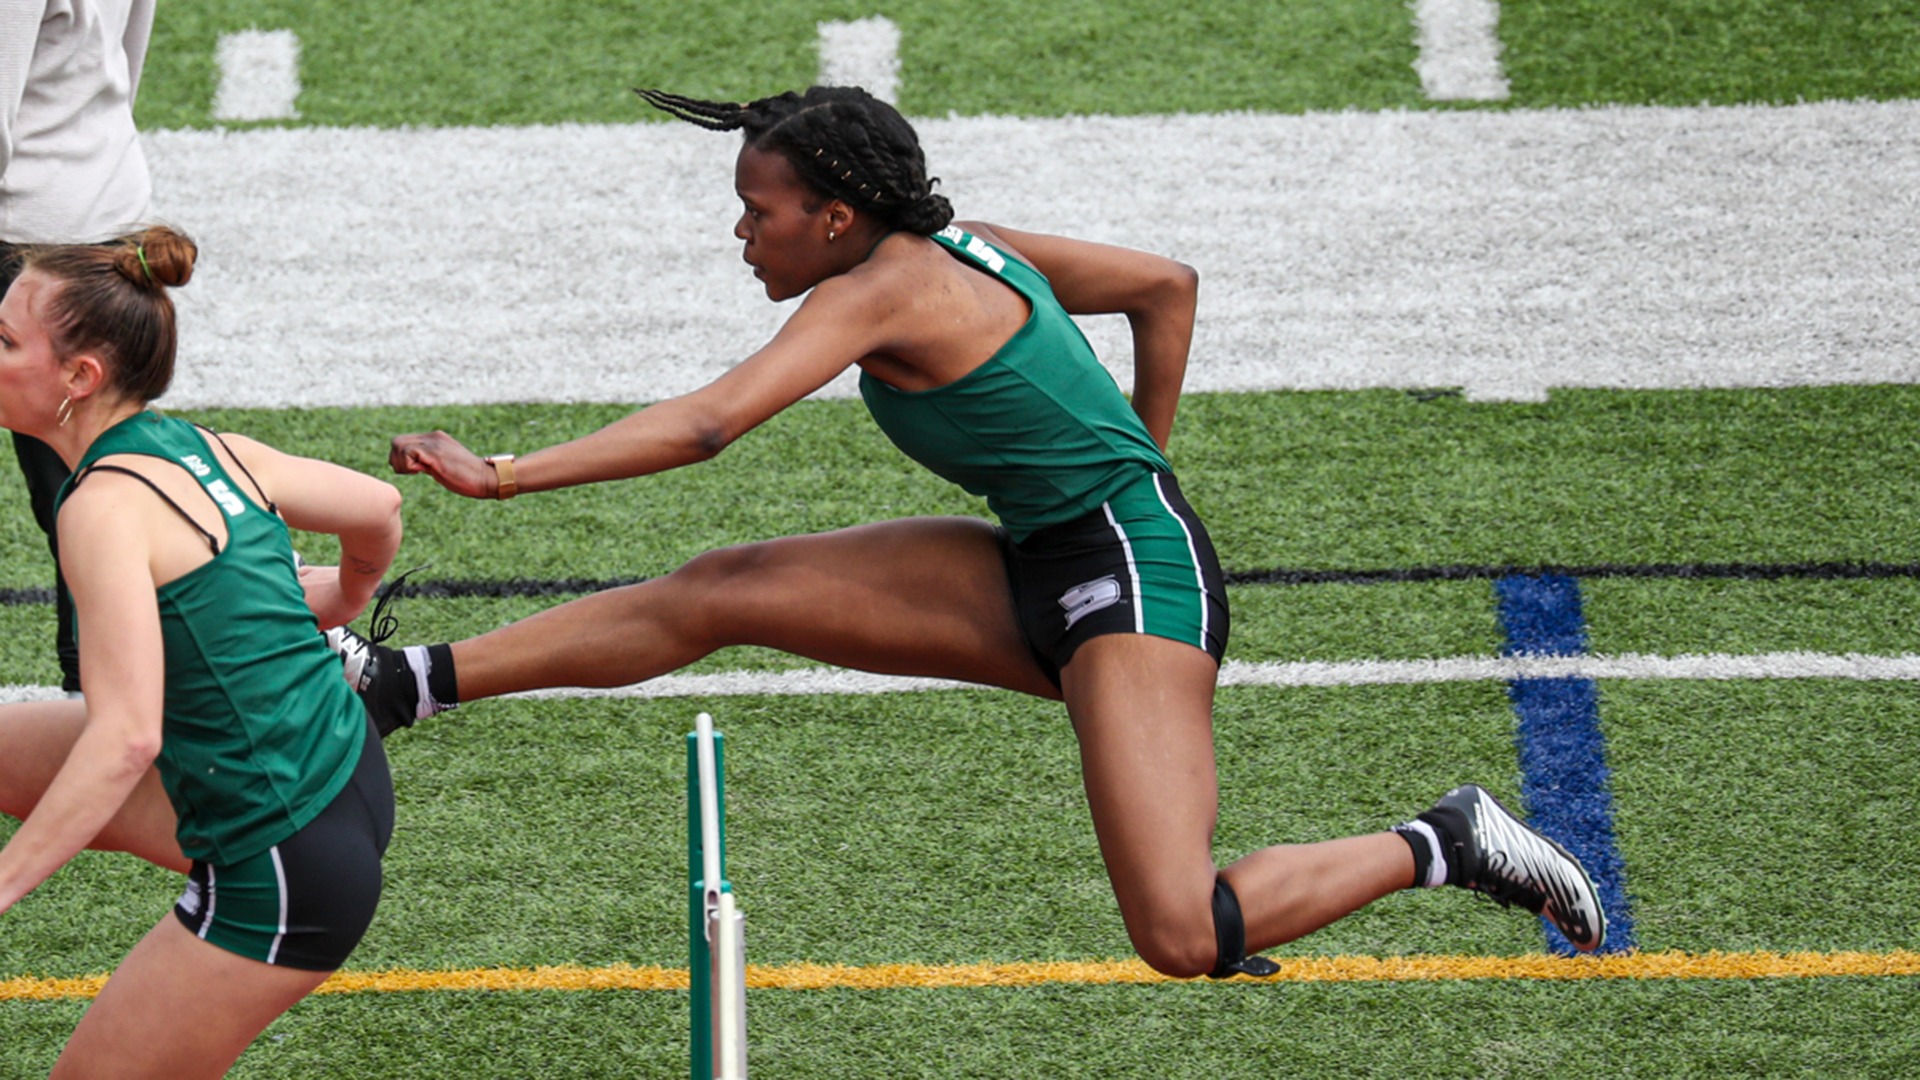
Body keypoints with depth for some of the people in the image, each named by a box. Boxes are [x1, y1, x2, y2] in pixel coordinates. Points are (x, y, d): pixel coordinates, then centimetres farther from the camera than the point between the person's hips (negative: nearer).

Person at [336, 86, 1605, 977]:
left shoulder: (882, 292, -17)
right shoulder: (962, 247, 8)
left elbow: (706, 423, -25)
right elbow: (1168, 286, 19)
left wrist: (506, 476, -23)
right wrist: (1142, 457, 24)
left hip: (1135, 577, -10)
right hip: (1041, 579, 10)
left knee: (1184, 939, -20)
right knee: (719, 594, -1)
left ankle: (1445, 845, -1)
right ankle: (407, 682, 1)